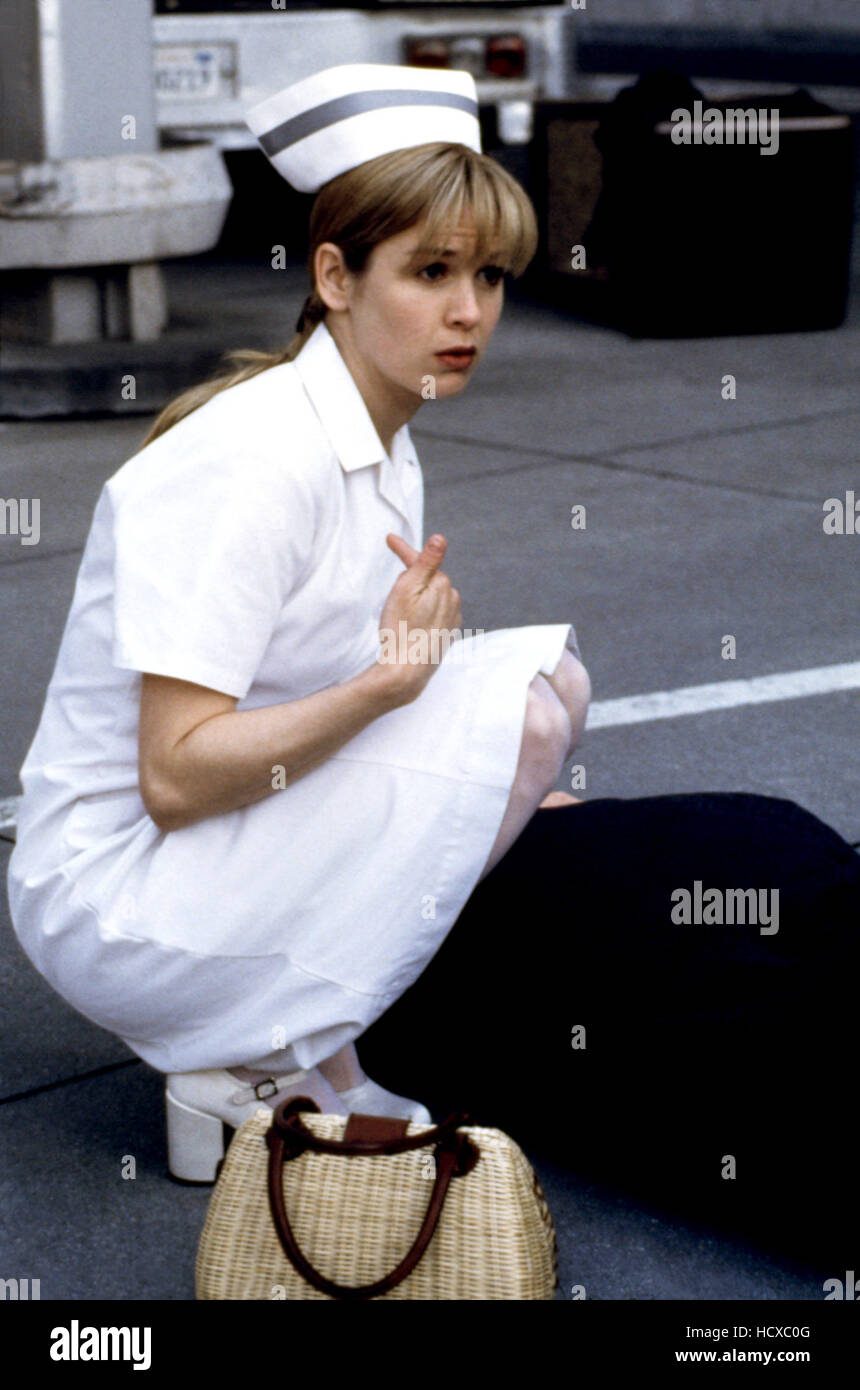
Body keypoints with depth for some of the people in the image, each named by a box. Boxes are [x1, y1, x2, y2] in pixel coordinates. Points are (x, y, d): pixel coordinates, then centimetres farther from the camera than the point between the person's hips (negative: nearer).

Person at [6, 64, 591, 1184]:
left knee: (548, 669, 3)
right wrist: (382, 683, -33)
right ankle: (276, 1073, -10)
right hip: (115, 901, -9)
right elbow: (174, 778, -24)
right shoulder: (251, 460, -21)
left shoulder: (382, 449, 8)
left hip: (232, 848, 9)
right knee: (517, 707, -20)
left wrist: (492, 803, 3)